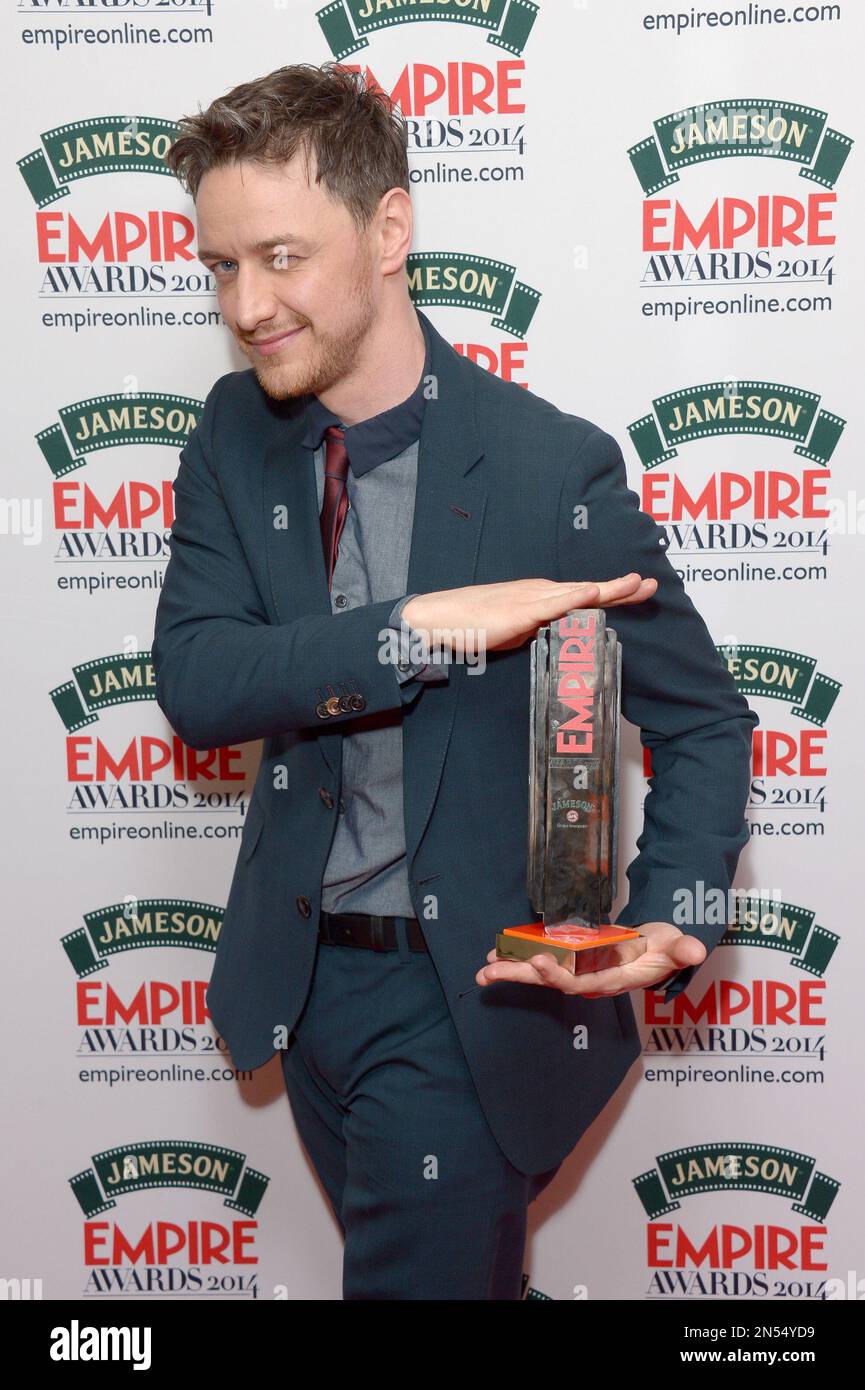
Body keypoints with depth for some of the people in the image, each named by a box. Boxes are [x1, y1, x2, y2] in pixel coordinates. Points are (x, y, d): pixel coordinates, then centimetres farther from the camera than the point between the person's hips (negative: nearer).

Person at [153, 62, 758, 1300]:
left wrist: (668, 922, -26)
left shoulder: (554, 466, -17)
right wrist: (415, 630, -28)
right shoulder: (236, 434, -4)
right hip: (303, 976, 5)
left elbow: (703, 722, -9)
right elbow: (194, 683, -14)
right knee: (440, 1260, 23)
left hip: (472, 998, -5)